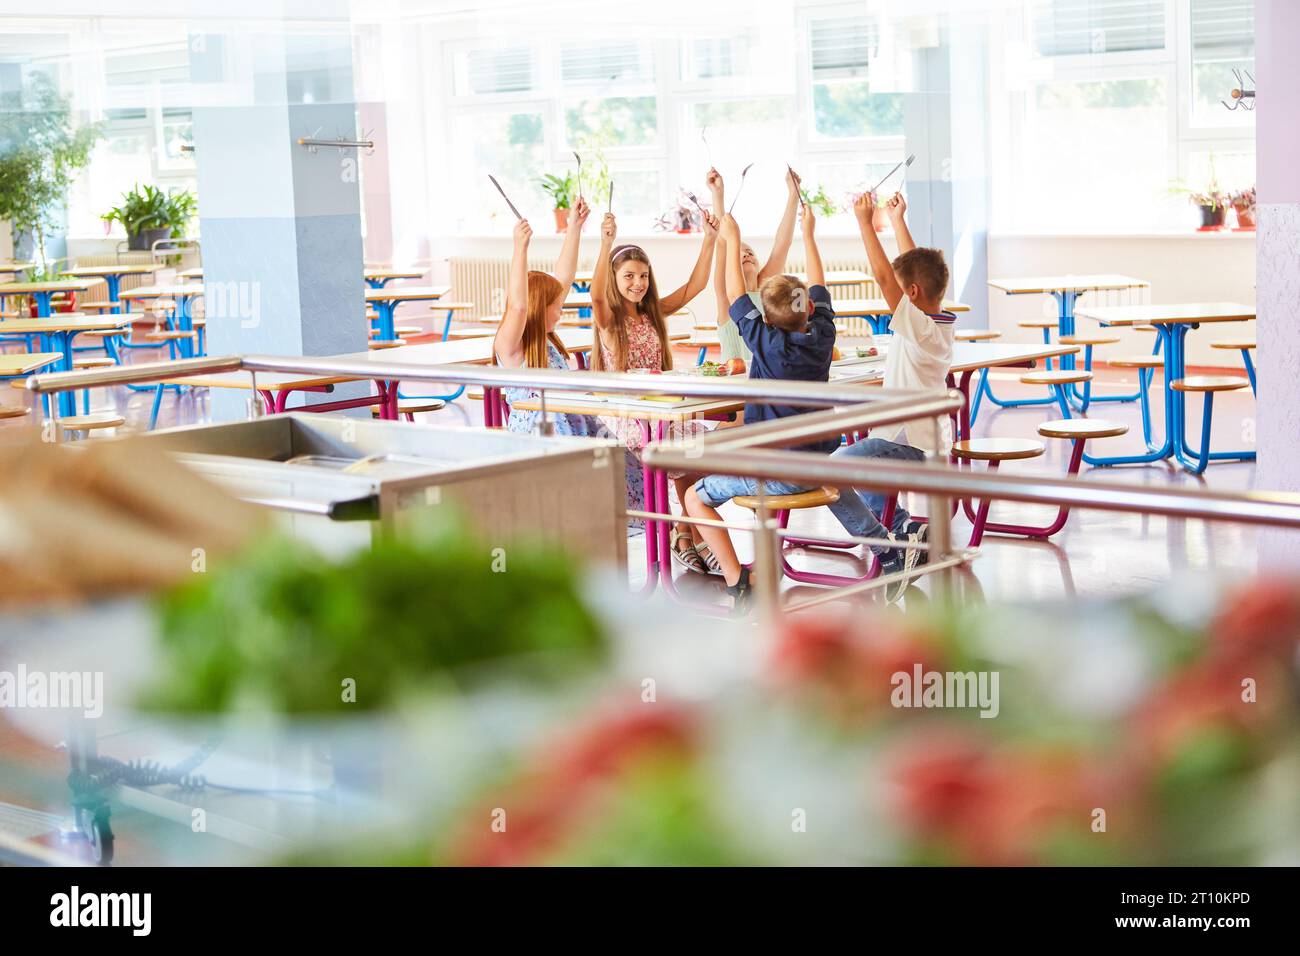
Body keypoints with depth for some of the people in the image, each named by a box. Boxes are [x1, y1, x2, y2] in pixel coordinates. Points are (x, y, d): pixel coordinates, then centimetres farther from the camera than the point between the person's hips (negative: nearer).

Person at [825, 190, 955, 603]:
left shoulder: (918, 325, -21)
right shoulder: (942, 320, 4)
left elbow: (883, 277, -26)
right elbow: (915, 269, 16)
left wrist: (865, 221, -21)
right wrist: (897, 222, 20)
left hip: (909, 443, -10)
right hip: (926, 438, 10)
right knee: (852, 459, 31)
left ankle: (891, 552, -18)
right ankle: (904, 530, 20)